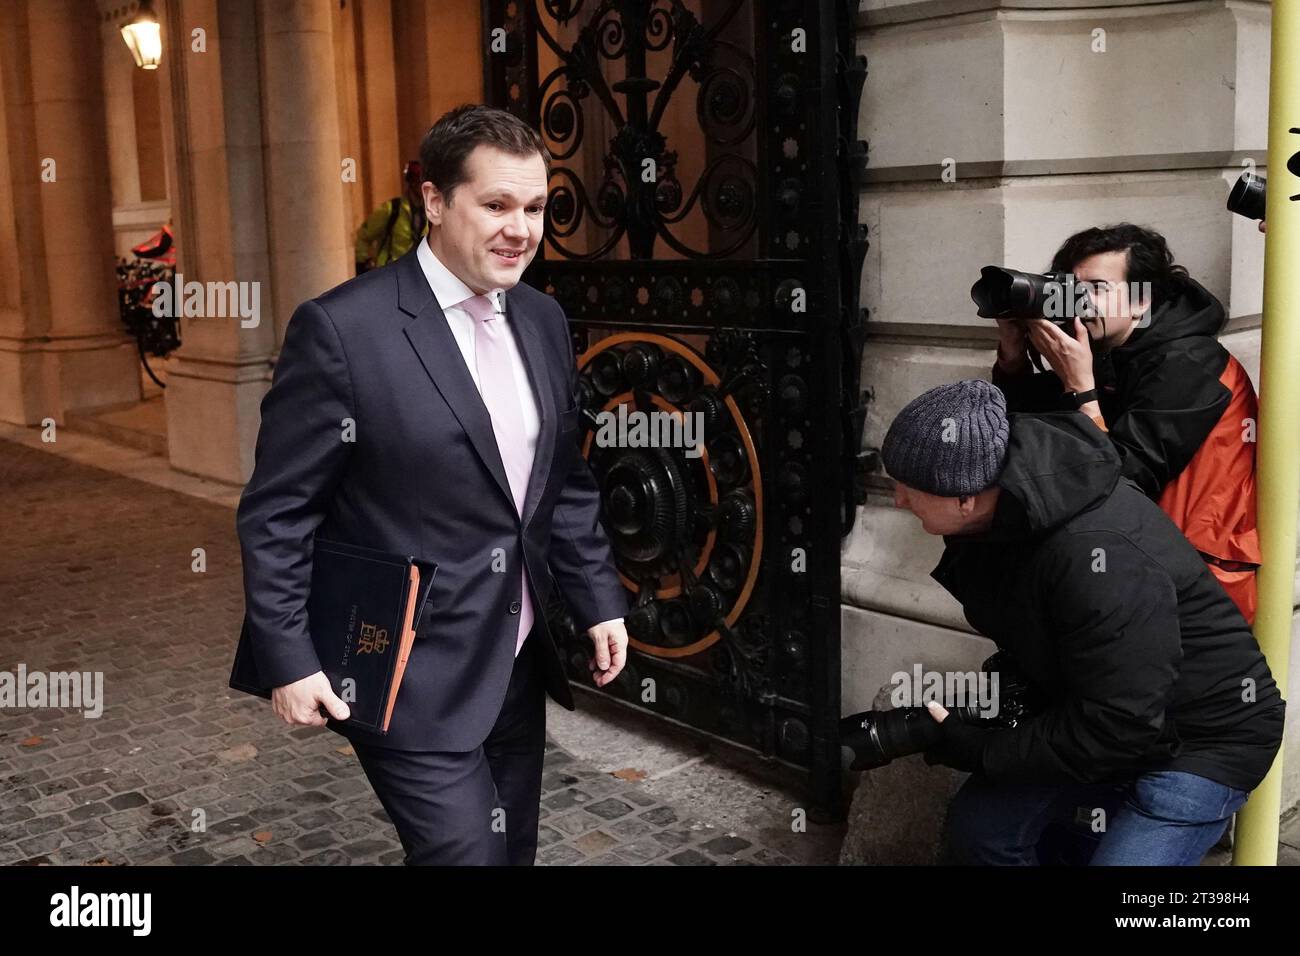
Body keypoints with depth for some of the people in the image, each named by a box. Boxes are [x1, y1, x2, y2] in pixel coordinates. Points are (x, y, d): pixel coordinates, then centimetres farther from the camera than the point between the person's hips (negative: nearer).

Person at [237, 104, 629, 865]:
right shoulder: (343, 328, -16)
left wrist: (600, 600, 8)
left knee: (512, 852, 18)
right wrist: (289, 661, -14)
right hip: (411, 679, -7)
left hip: (518, 668, 7)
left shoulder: (544, 320, 5)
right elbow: (276, 513, -12)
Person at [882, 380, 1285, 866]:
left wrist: (978, 751, -23)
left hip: (1199, 738, -8)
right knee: (976, 827, 2)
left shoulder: (1099, 557, -38)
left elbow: (1115, 727, -31)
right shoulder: (1003, 514, -10)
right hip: (1082, 707, 8)